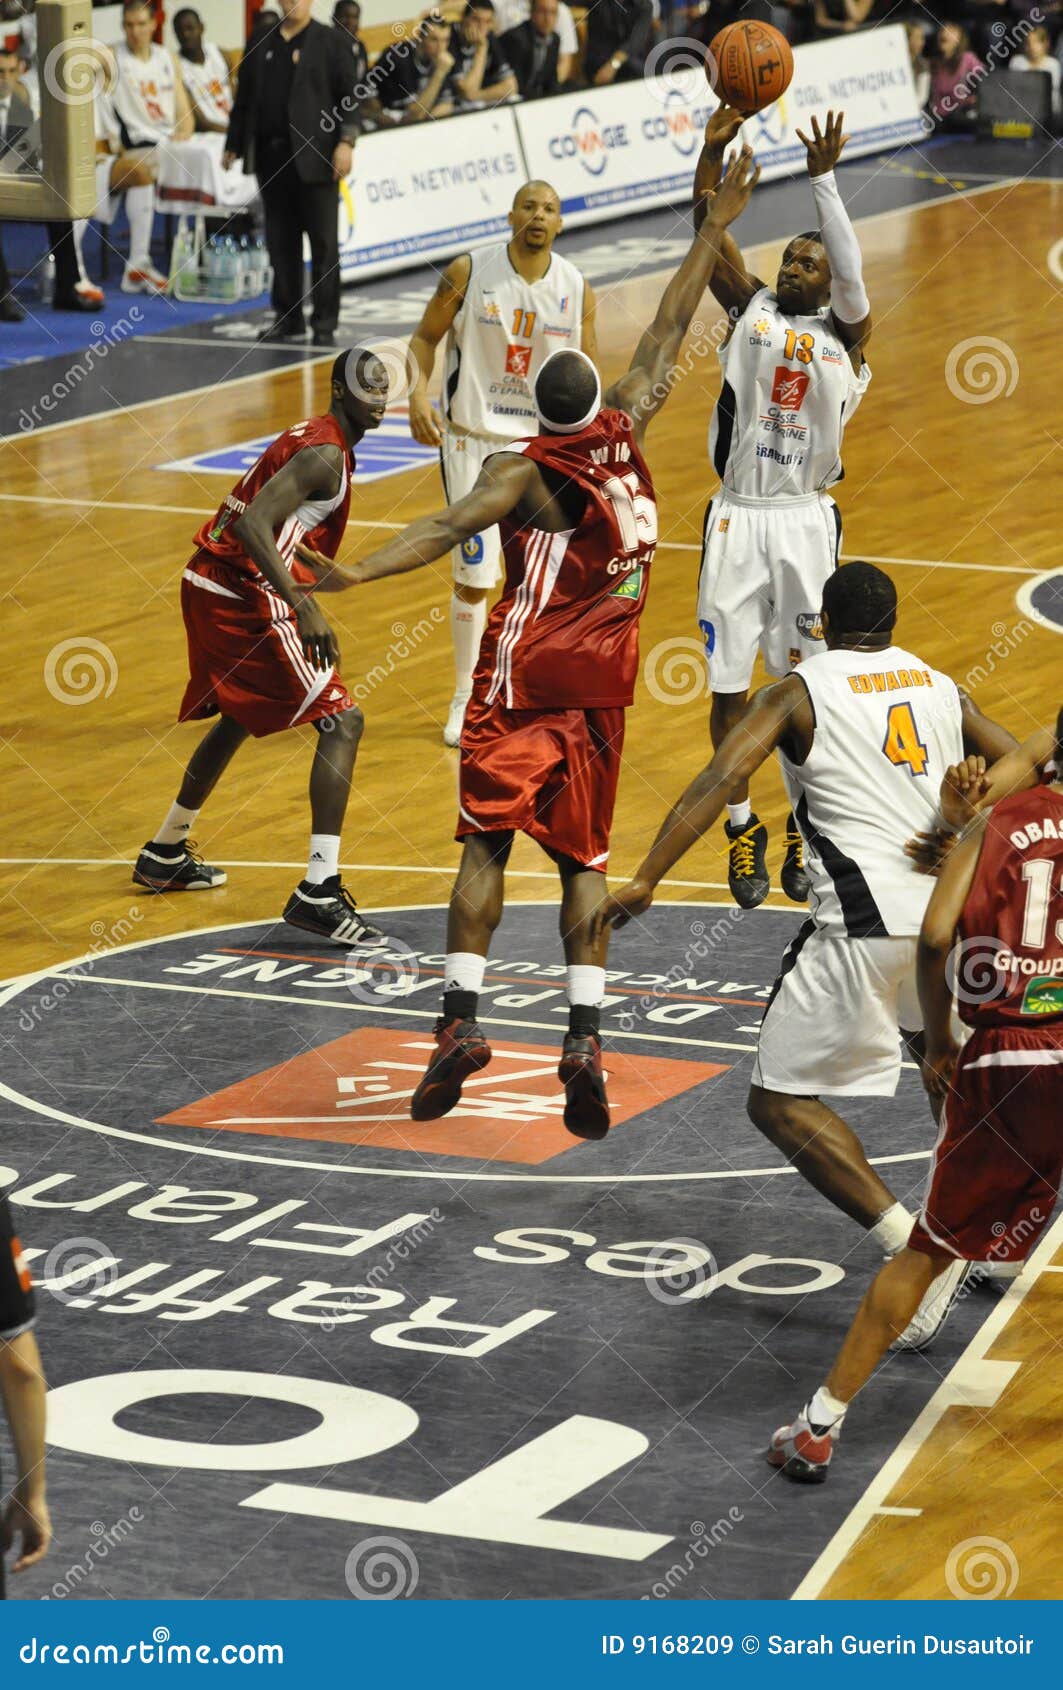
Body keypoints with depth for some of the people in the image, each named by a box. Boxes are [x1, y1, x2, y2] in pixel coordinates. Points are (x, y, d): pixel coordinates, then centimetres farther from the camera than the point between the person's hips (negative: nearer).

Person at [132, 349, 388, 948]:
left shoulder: (313, 439, 16)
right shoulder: (324, 454, -15)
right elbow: (253, 525, -27)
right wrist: (303, 607, -32)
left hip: (211, 584, 11)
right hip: (245, 599, -11)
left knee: (240, 715, 31)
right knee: (342, 721, -12)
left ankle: (166, 855, 46)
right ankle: (319, 893, -19)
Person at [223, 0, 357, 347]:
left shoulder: (330, 41, 2)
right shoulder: (262, 46, 14)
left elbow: (349, 94, -3)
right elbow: (244, 100, 18)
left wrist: (346, 142, -12)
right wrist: (233, 146, 16)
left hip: (314, 156, -4)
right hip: (271, 157, 4)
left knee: (323, 241, -2)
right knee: (281, 242, 7)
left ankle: (324, 322, 2)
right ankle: (288, 319, 15)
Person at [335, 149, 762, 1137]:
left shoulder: (525, 472, -12)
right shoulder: (627, 433, -1)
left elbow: (451, 527, -29)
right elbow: (669, 329, 9)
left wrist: (349, 575, -39)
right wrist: (716, 227, 17)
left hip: (524, 683, -4)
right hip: (602, 685, 4)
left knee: (487, 842, 1)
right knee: (583, 859, 7)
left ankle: (460, 1021, -10)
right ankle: (584, 1037, -5)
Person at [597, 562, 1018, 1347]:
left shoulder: (798, 692, 3)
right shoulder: (942, 687, 16)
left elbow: (723, 777, -11)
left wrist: (646, 880, -14)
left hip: (866, 923, -6)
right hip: (951, 913, 6)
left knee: (781, 1100, 0)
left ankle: (918, 1253, -13)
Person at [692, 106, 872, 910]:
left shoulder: (844, 331, 2)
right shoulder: (751, 309, 7)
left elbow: (851, 270, -18)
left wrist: (824, 178, -26)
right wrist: (713, 151, -21)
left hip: (806, 521, -1)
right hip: (738, 518, 1)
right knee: (729, 685, 4)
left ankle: (806, 829, 17)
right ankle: (743, 829, 17)